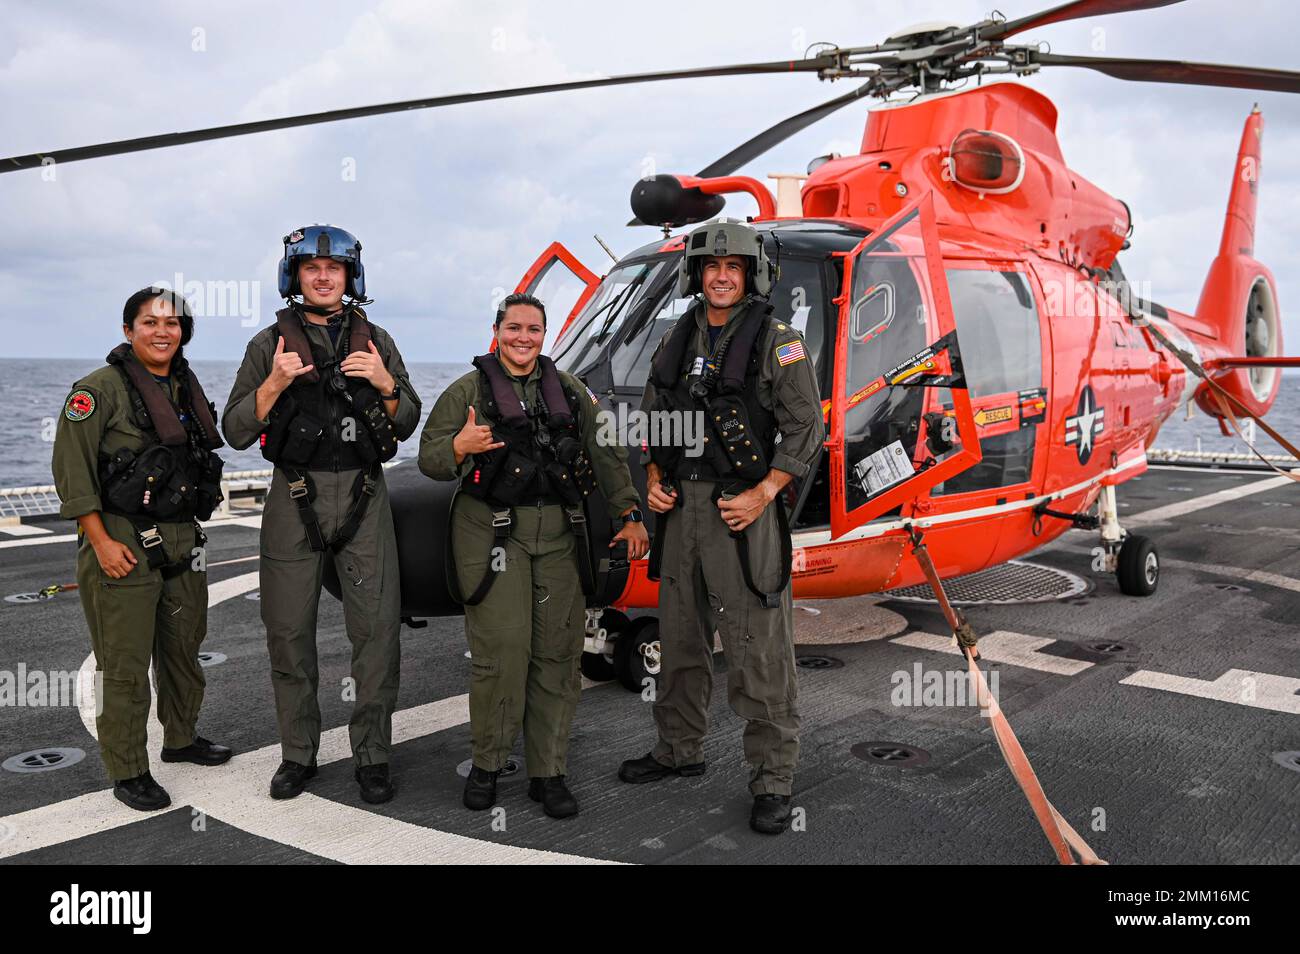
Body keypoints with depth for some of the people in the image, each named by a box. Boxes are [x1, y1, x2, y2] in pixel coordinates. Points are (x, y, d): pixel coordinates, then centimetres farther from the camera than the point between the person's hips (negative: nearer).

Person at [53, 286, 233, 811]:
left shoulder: (188, 388, 11)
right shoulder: (100, 389, -9)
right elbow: (71, 470, -13)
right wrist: (101, 542, -17)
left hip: (182, 543, 7)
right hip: (122, 545, -7)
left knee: (184, 648, 17)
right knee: (125, 665, -2)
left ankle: (180, 738, 36)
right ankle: (127, 773, 10)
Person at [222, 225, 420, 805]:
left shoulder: (376, 342, 11)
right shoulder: (270, 344, 6)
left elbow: (407, 425, 11)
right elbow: (236, 432, 2)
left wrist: (386, 384, -8)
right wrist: (275, 383, -13)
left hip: (363, 499, 1)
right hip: (295, 499, 0)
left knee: (377, 627, -3)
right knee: (289, 631, 5)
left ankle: (372, 756, 10)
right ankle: (298, 755, 20)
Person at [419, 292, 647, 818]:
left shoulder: (569, 390, 17)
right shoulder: (468, 391, 6)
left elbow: (605, 453, 18)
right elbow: (428, 459, 2)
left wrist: (630, 515, 12)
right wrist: (460, 447, -20)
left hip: (560, 536, 4)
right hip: (492, 533, -3)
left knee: (558, 652, 2)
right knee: (501, 650, -10)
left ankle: (548, 772, 13)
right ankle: (486, 764, 10)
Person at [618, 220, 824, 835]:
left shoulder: (777, 342, -5)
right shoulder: (677, 341, 12)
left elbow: (806, 430, -8)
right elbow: (651, 418, 20)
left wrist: (761, 496, -16)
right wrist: (654, 480, 4)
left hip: (742, 508, -6)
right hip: (680, 507, 6)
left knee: (758, 652, -3)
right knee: (679, 640, 16)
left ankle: (772, 779, 8)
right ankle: (680, 751, 33)